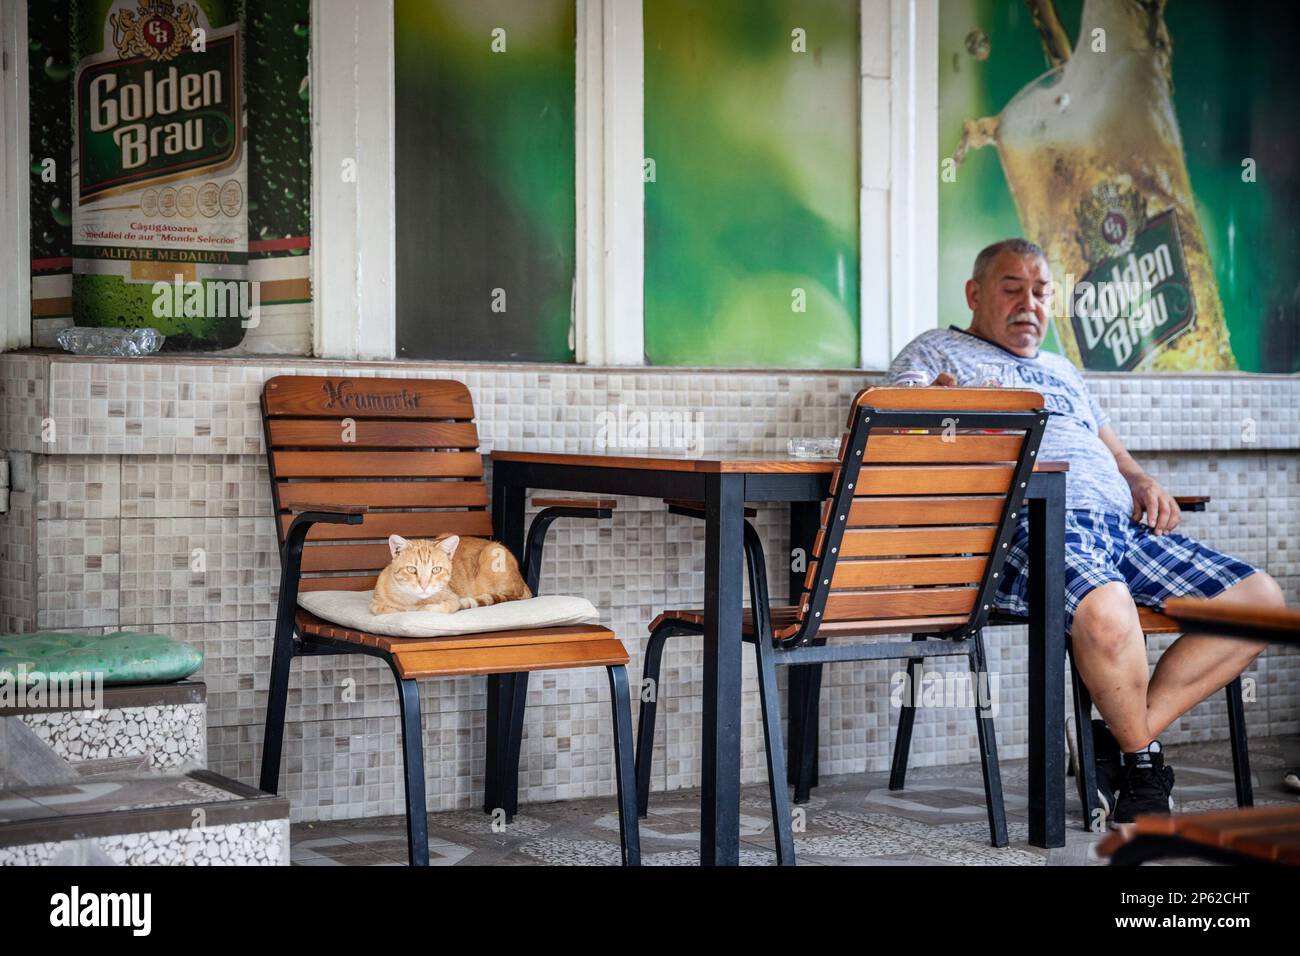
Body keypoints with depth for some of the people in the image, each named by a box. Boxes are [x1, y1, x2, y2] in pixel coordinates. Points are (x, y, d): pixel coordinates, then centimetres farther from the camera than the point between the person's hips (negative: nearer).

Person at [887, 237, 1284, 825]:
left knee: (1261, 599, -10)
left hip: (1121, 526, 7)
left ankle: (1119, 740, -10)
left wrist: (1139, 480, 14)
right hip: (1028, 525, -7)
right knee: (1106, 610, -40)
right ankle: (1142, 758, -10)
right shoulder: (936, 351, 18)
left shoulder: (1062, 370, 38)